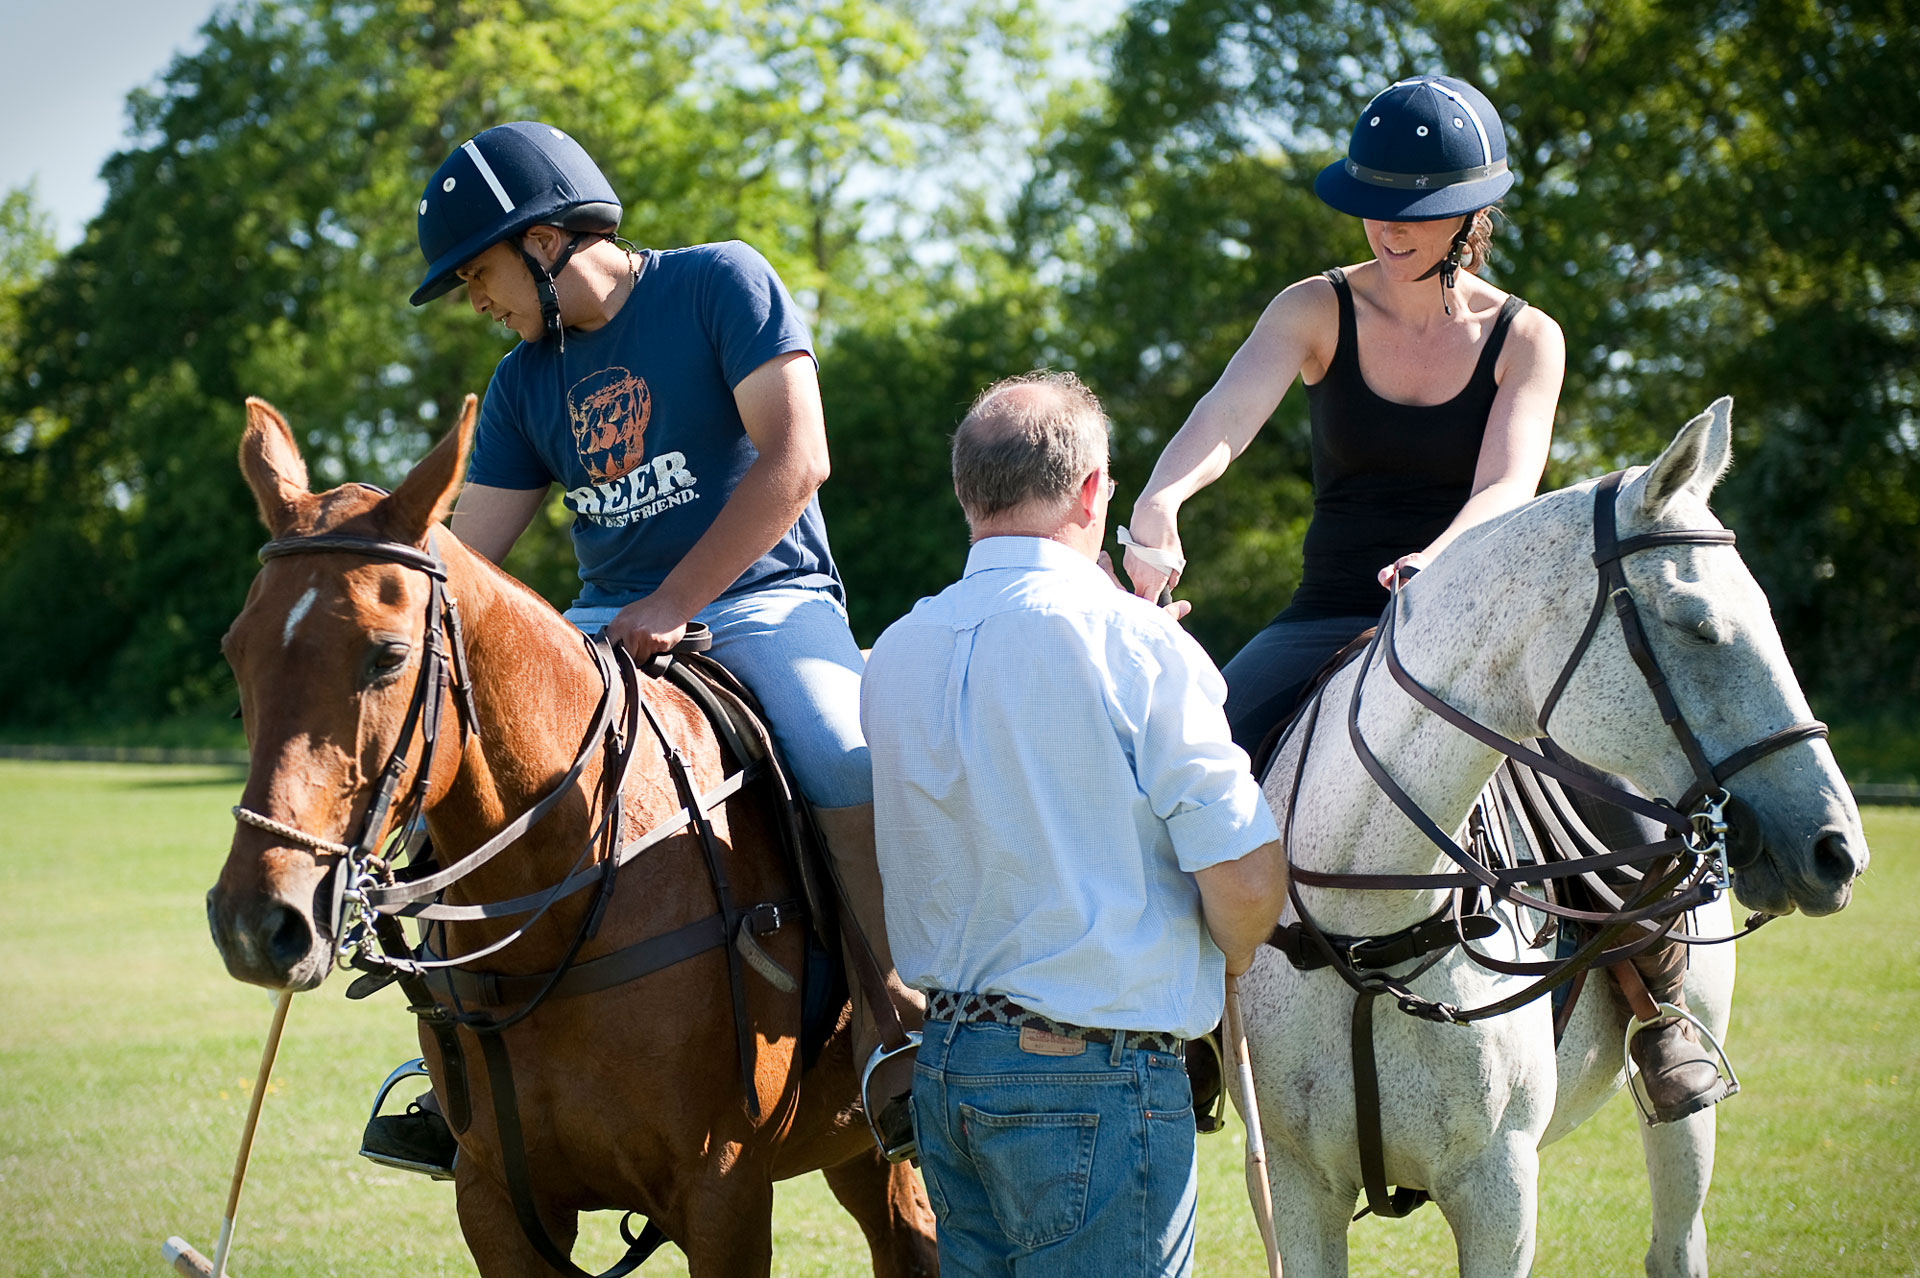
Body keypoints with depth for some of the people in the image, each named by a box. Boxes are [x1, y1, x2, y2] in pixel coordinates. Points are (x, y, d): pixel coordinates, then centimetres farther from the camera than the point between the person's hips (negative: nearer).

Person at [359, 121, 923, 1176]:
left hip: (764, 600, -6)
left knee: (854, 762, -36)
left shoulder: (723, 284, -4)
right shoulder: (526, 382, 12)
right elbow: (463, 557, 10)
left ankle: (891, 1042, -27)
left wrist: (675, 602, -21)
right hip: (610, 621, 6)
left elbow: (794, 458, -14)